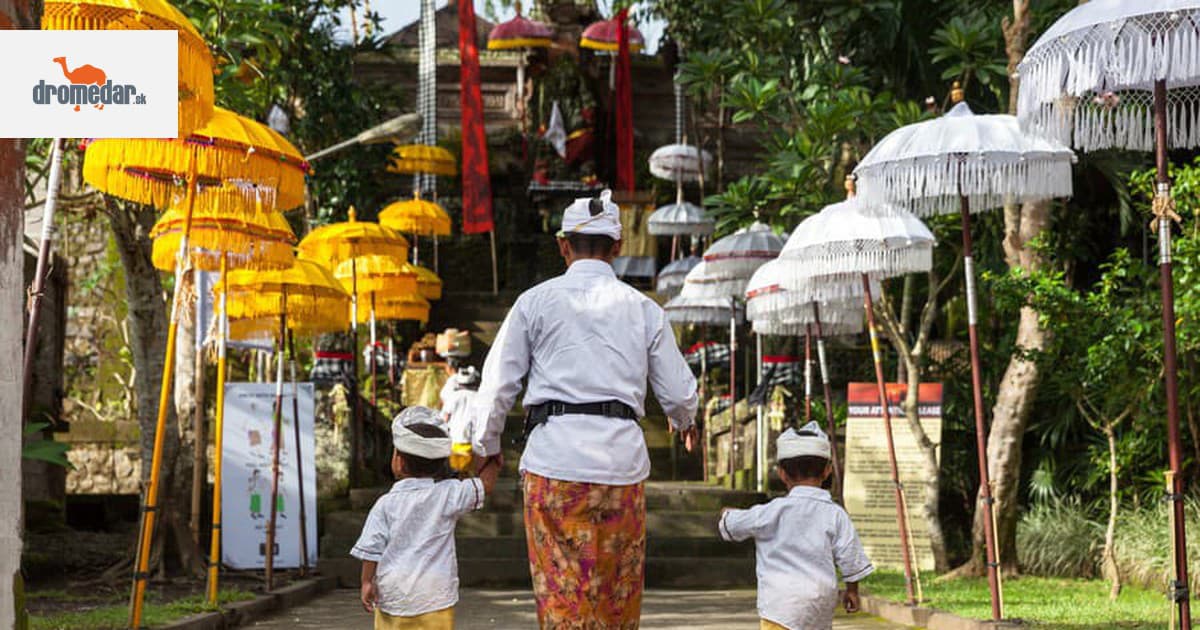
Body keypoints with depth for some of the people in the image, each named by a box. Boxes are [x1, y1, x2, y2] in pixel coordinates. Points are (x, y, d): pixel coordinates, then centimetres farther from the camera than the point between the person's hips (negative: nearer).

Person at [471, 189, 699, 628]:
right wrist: (685, 422, 36)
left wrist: (487, 447, 19)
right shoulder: (643, 309, 8)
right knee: (619, 591, 13)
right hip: (623, 459, 2)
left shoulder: (537, 301, 3)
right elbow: (679, 393, 13)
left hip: (555, 458, -2)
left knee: (562, 591, 0)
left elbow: (497, 386, 4)